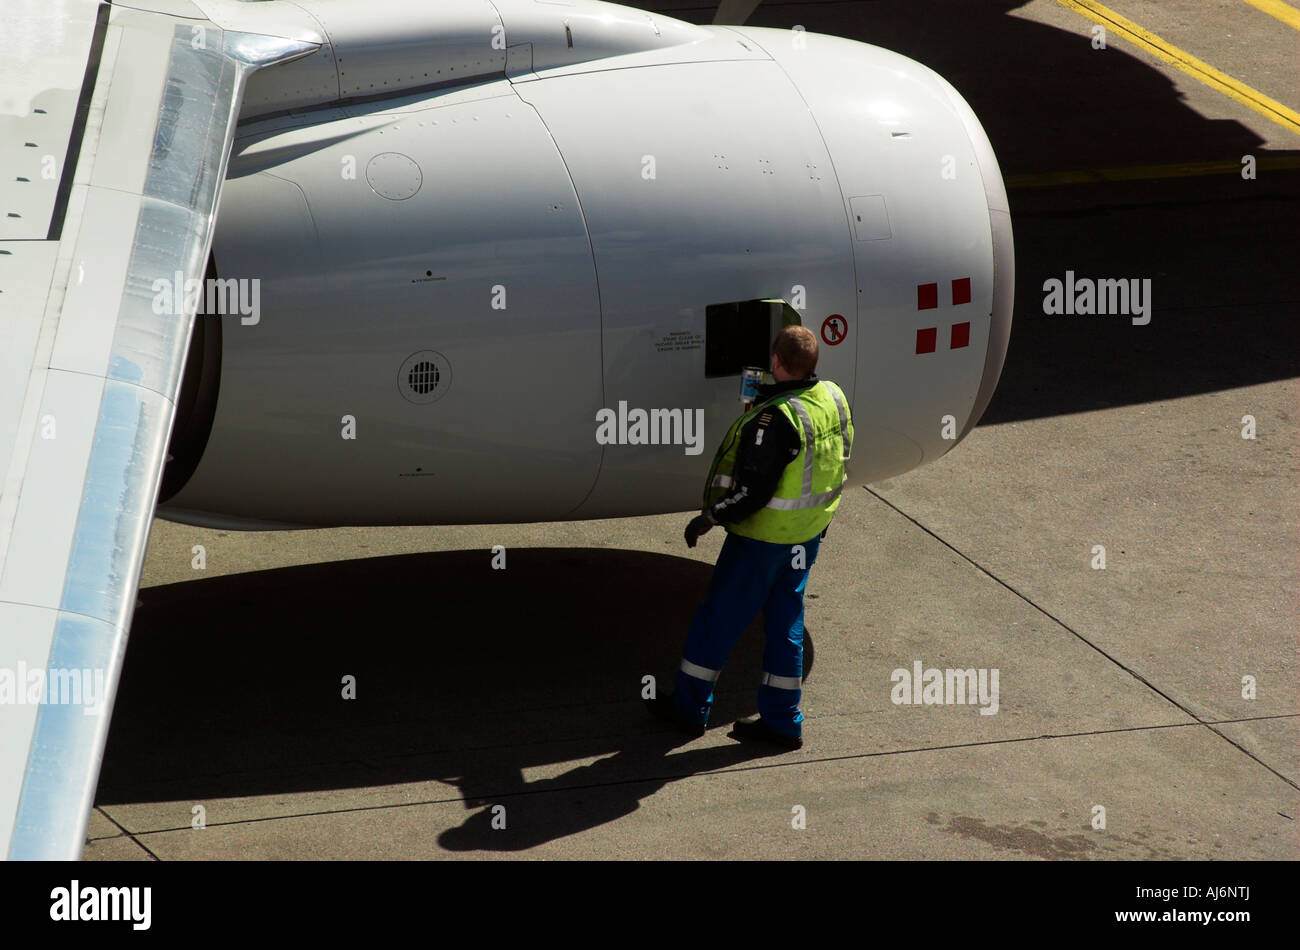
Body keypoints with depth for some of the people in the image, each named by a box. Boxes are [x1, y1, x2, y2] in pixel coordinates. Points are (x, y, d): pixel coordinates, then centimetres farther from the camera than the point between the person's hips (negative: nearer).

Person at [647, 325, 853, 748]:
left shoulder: (774, 419, -28)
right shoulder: (833, 398, -3)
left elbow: (752, 492, -26)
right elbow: (840, 457, 12)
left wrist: (708, 518, -14)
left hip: (764, 535, -8)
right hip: (808, 534, 8)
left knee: (719, 615, 9)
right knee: (786, 620, 16)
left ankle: (689, 708, 22)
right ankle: (782, 721, 21)